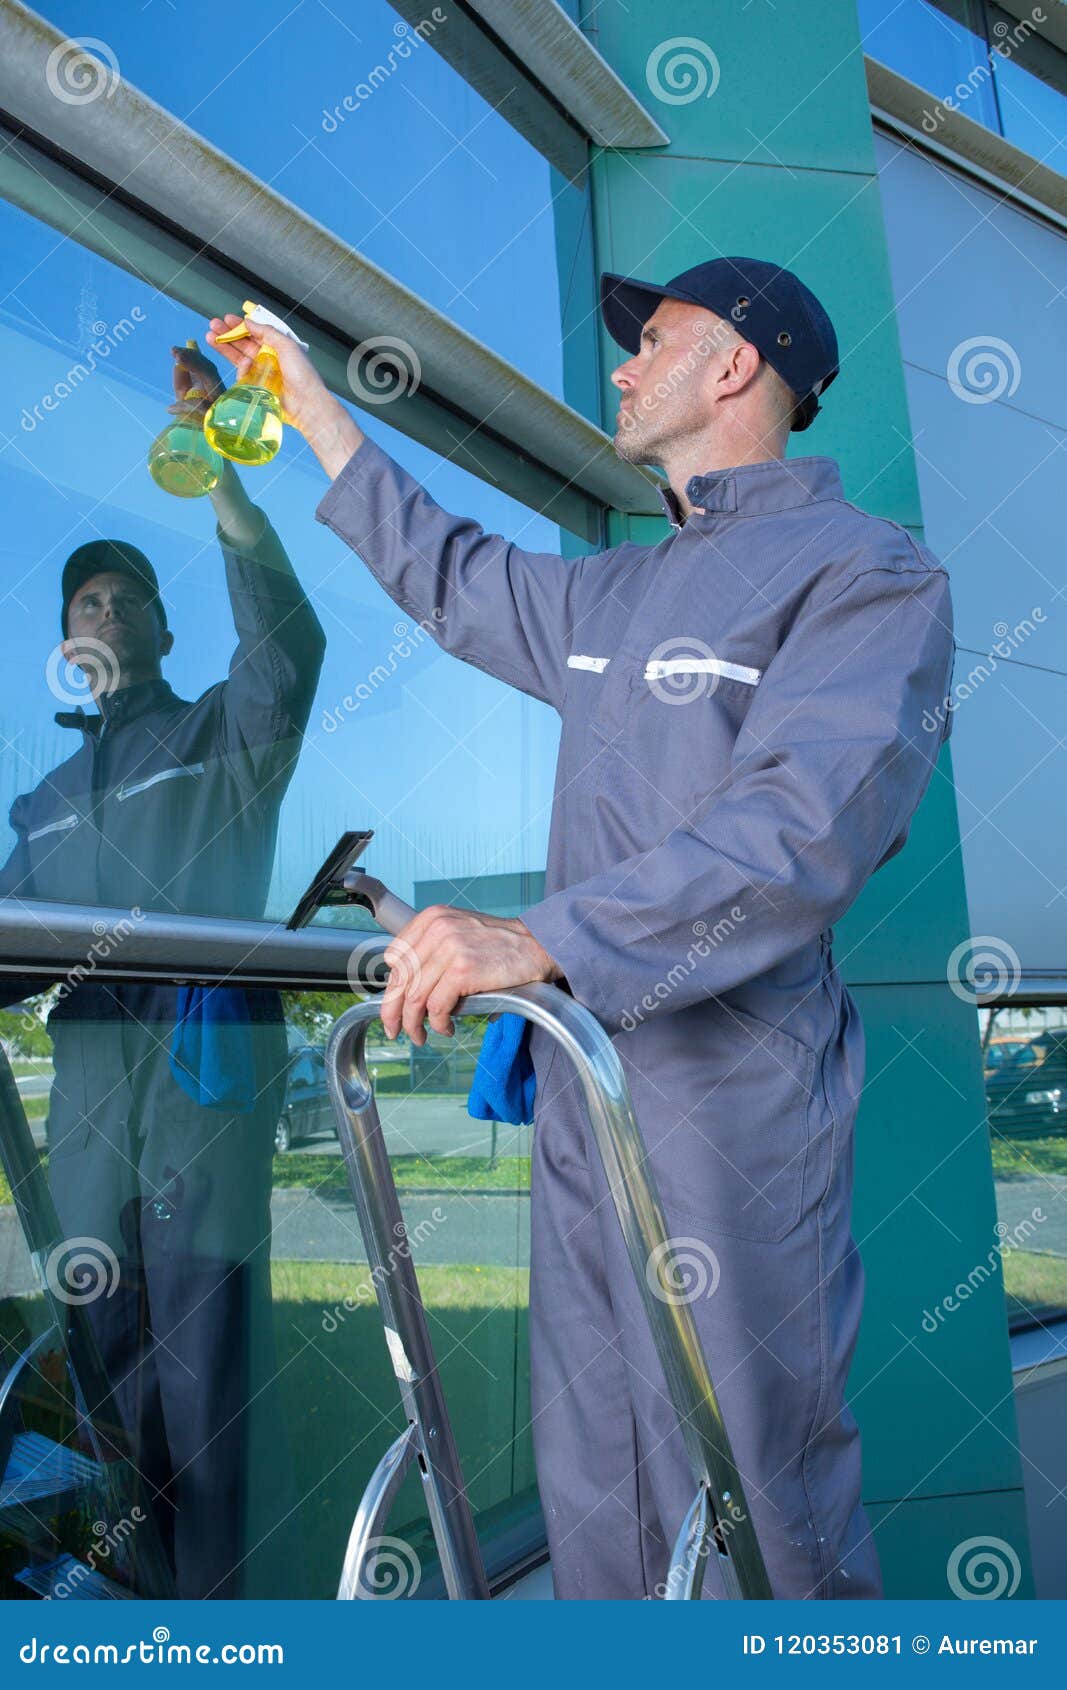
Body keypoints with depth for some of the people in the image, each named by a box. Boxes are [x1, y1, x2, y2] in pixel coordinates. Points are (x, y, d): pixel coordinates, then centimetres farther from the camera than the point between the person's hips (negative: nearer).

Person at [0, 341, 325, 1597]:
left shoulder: (222, 737, 10)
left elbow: (286, 649, -11)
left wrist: (216, 473, -17)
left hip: (205, 1057, -5)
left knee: (204, 1343, -5)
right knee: (107, 1346, 9)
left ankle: (218, 1605, 8)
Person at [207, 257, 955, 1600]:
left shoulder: (866, 570, -6)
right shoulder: (615, 593, 18)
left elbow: (807, 821, -22)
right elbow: (452, 576, 32)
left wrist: (540, 937, -29)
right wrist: (310, 406, 36)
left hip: (733, 1093, -7)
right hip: (580, 1076, 8)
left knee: (749, 1497, 5)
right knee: (590, 1481, 18)